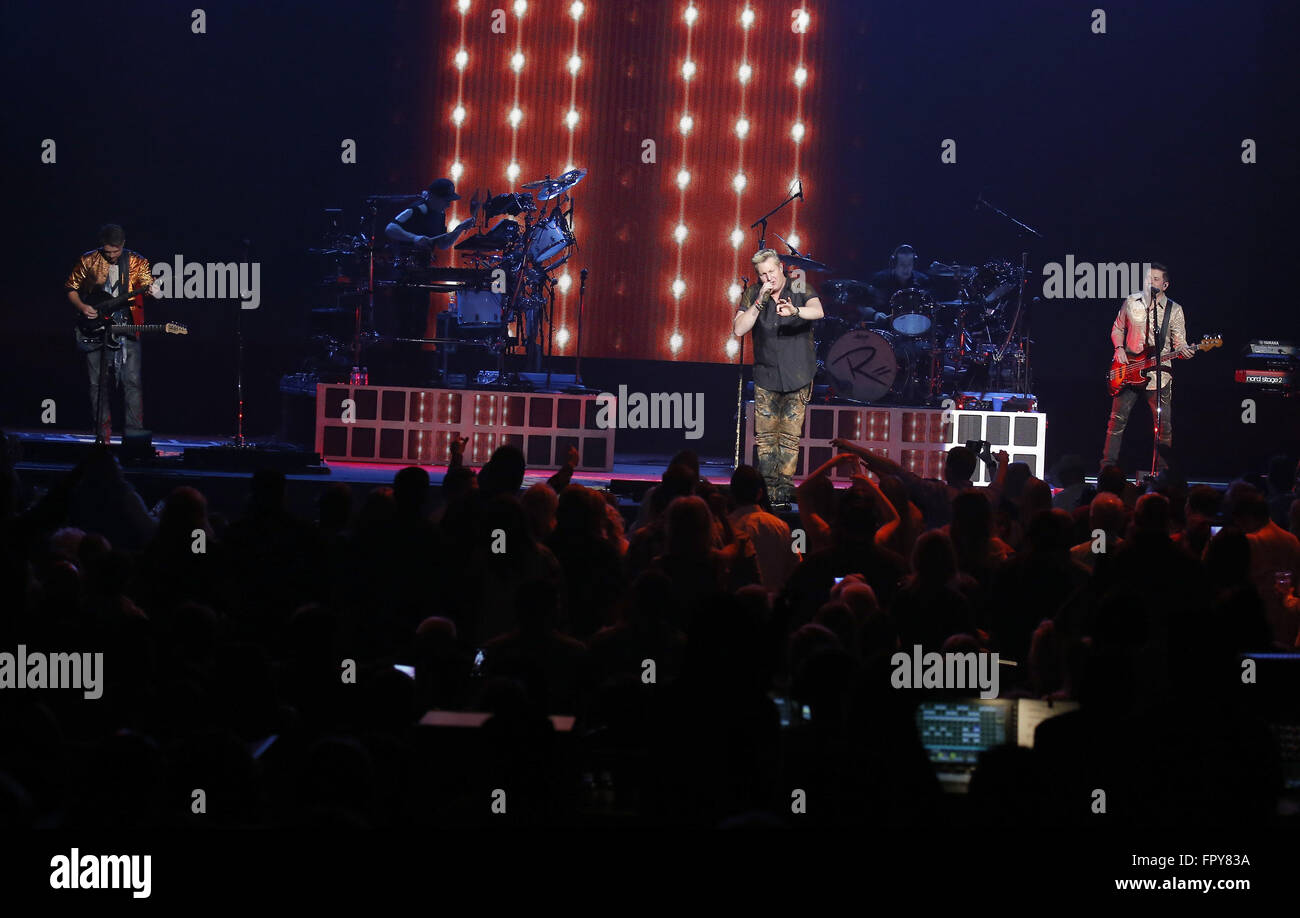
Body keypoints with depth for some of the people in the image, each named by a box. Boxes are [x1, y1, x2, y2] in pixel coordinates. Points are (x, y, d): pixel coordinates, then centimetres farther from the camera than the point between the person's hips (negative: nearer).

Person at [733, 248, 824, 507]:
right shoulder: (753, 294, 2)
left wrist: (794, 311, -46)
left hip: (797, 377, -2)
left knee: (790, 437, -4)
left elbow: (818, 311, -24)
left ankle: (783, 491, -2)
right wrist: (760, 301, -18)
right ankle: (767, 491, 6)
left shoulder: (800, 289, -4)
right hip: (766, 377, 2)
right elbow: (739, 330, -8)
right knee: (765, 437, 1)